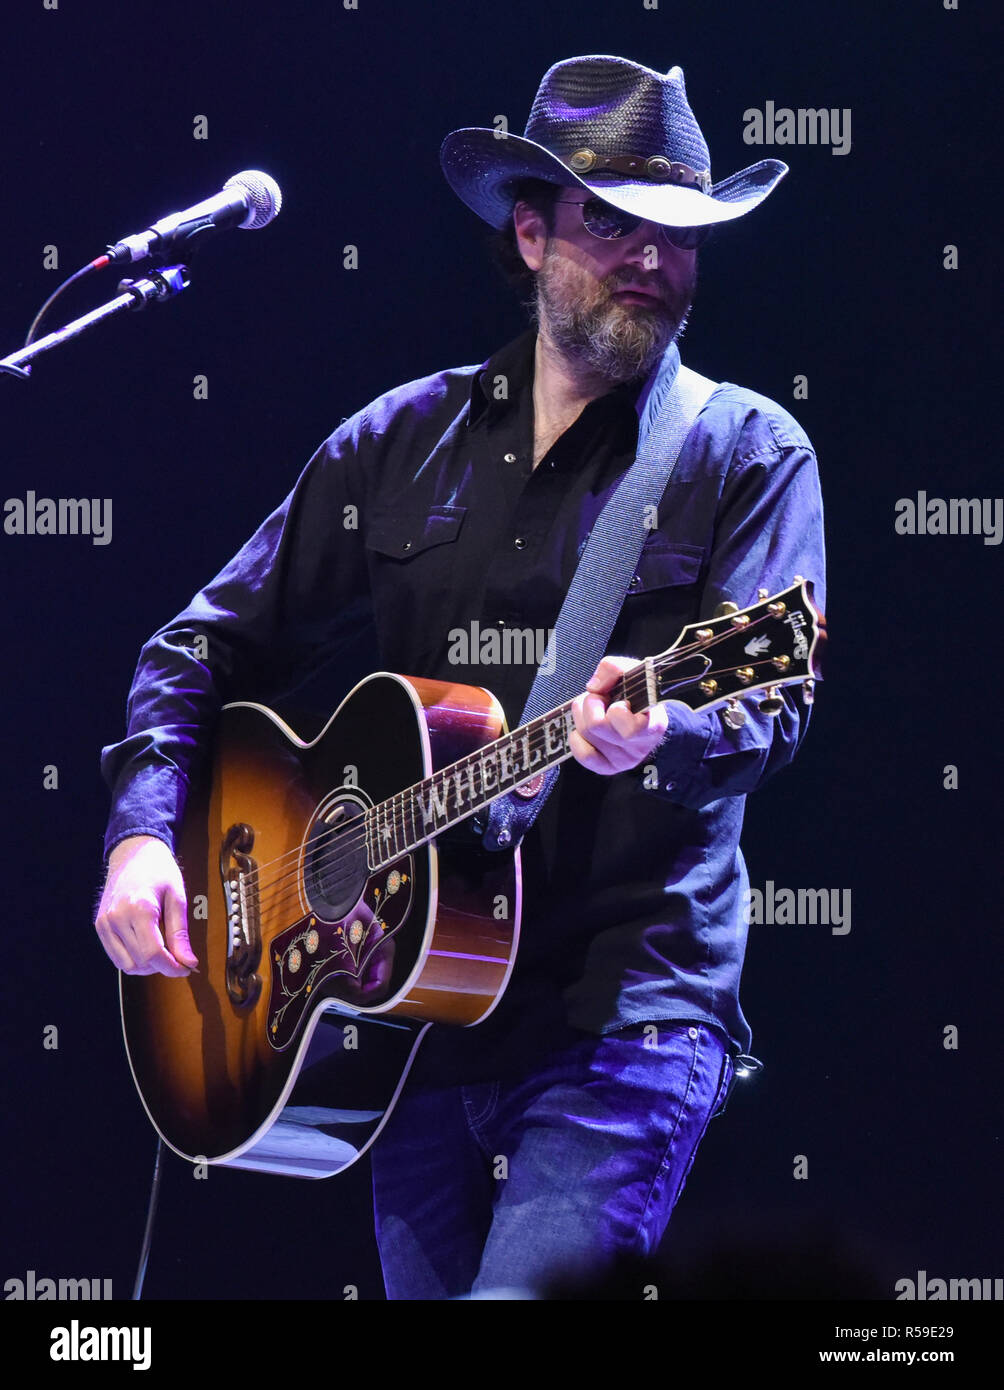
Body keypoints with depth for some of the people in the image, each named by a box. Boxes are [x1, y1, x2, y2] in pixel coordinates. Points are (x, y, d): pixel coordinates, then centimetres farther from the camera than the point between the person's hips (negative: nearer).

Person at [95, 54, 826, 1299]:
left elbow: (771, 709, -12)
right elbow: (211, 648, 16)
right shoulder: (405, 441, 12)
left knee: (529, 1293, -22)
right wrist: (143, 833, 0)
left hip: (626, 1012, -5)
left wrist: (660, 734, -34)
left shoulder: (746, 453, 1)